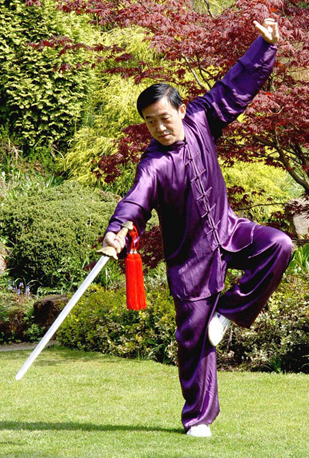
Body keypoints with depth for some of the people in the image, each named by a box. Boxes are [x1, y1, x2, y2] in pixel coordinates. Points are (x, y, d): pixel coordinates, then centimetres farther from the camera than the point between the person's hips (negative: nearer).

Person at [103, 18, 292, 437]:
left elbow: (236, 87, 0)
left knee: (278, 246, -23)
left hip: (226, 229, 4)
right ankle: (198, 417, 12)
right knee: (195, 332, -1)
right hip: (190, 253, -4)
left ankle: (231, 311, -4)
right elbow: (137, 198, -37)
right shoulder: (154, 163, -21)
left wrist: (265, 44, -4)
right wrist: (118, 229, -58)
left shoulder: (200, 121, -7)